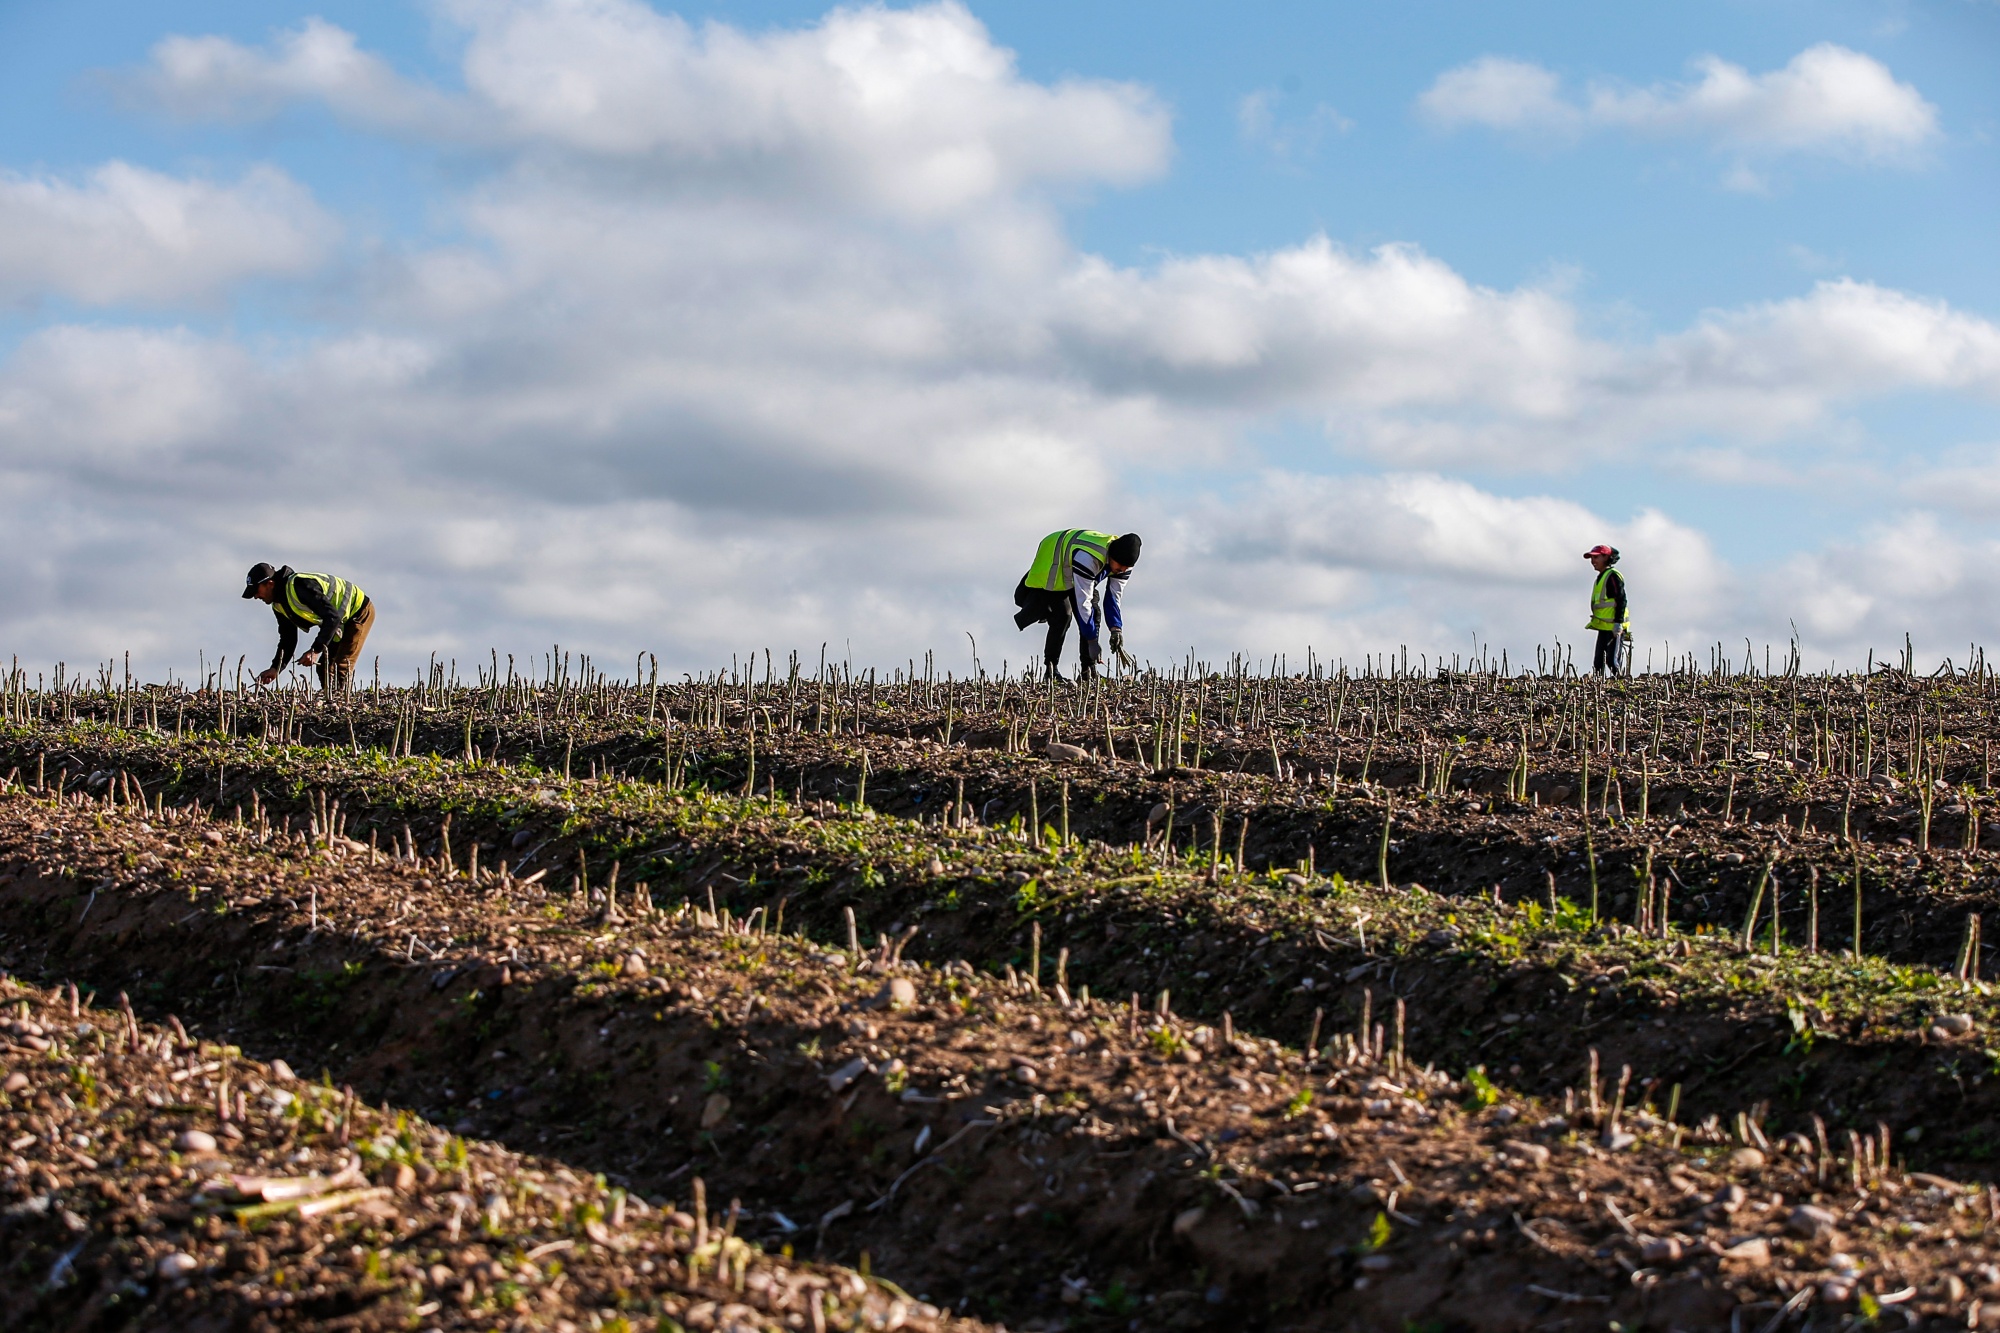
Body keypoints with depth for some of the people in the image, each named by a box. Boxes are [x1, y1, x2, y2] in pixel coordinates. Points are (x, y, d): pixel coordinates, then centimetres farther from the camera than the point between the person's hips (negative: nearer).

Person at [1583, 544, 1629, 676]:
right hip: (1604, 627, 10)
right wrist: (1594, 622, 23)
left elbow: (1621, 600, -17)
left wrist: (1618, 623, -22)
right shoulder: (1601, 577, 18)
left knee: (1611, 660, -11)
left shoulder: (1613, 576, -12)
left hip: (1614, 627, -10)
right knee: (1598, 662, 7)